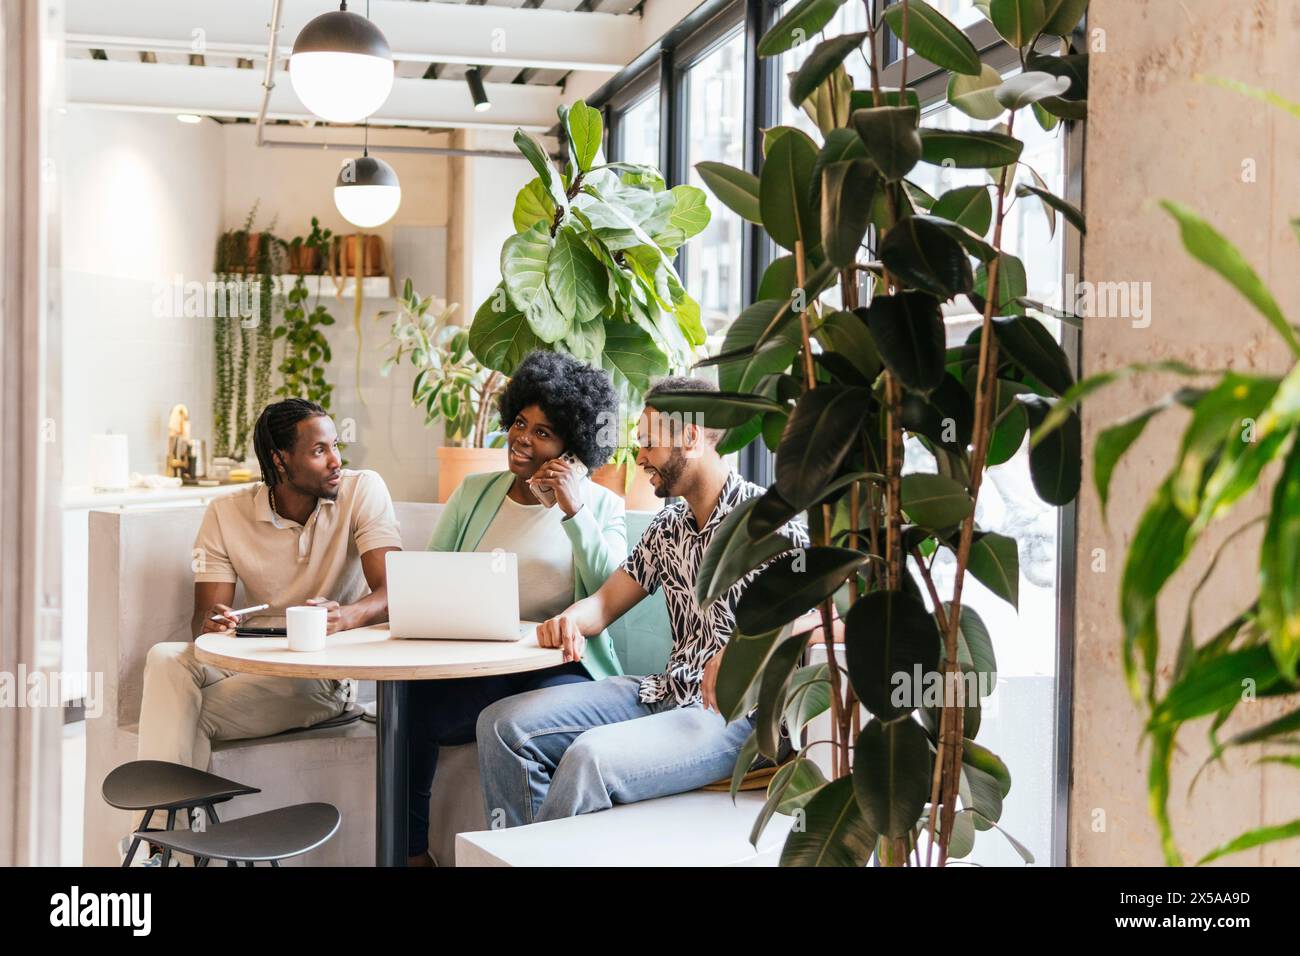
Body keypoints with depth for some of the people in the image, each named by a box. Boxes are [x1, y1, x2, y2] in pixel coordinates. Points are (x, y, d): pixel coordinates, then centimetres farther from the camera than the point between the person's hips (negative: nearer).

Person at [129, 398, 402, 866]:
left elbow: (394, 593, -18)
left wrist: (347, 615, -42)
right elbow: (205, 615, -6)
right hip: (256, 662, 4)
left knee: (192, 714, -25)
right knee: (166, 658, -25)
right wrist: (211, 623, -33)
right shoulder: (227, 514, -1)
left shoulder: (362, 490, -9)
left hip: (330, 674, -4)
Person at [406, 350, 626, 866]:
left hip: (561, 665, -2)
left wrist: (574, 511, -13)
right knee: (410, 701, -28)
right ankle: (411, 851, -12)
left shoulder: (600, 504, 9)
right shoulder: (474, 492, 16)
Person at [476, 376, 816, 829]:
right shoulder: (669, 526, 16)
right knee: (503, 723, -3)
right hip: (668, 692, 8)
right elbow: (606, 602, 17)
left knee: (592, 755, -33)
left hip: (734, 710, -8)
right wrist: (570, 620, -8)